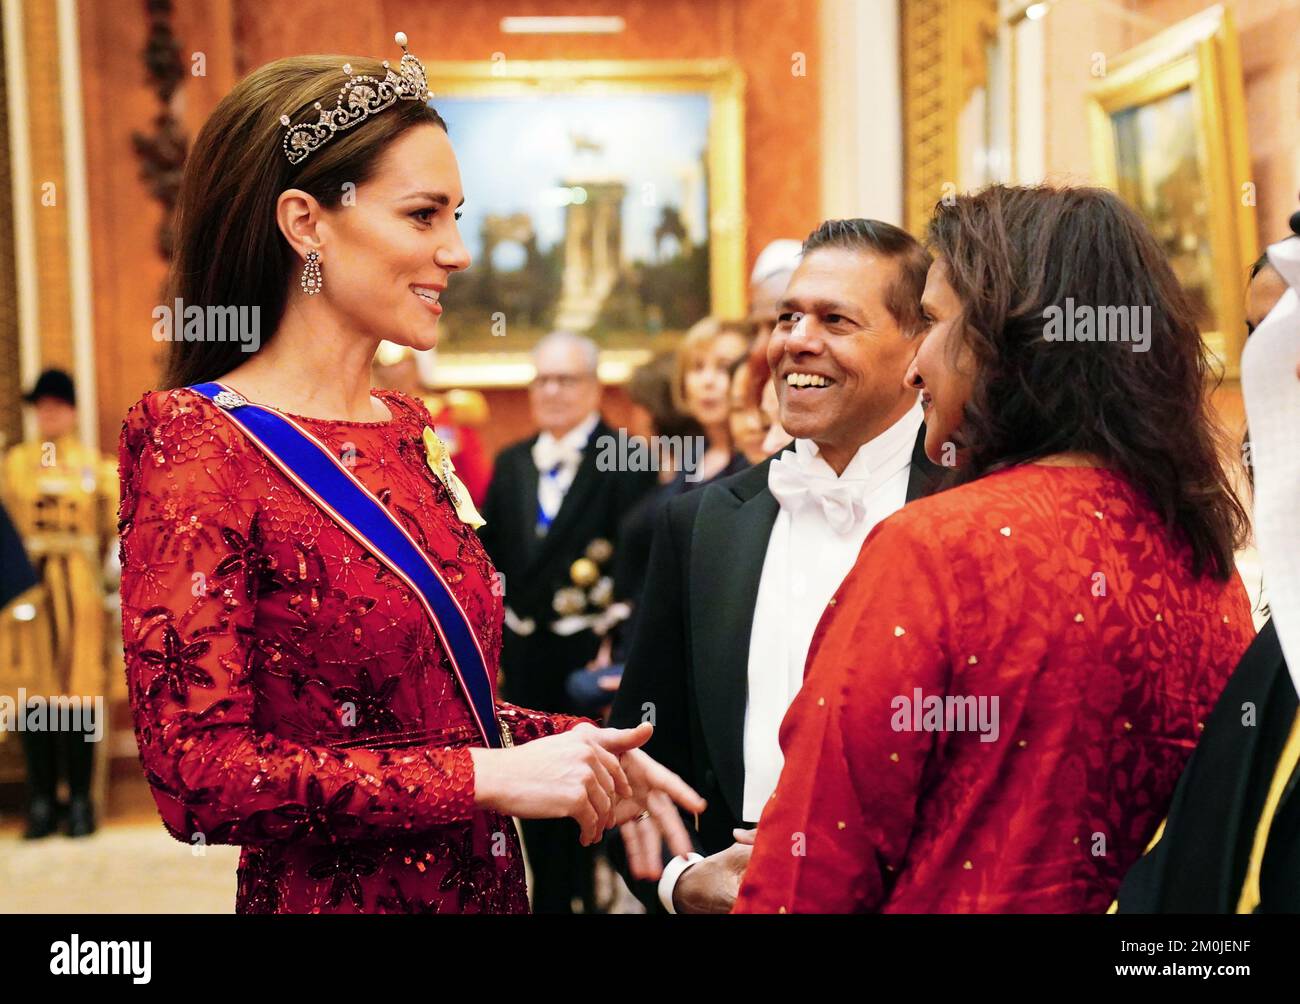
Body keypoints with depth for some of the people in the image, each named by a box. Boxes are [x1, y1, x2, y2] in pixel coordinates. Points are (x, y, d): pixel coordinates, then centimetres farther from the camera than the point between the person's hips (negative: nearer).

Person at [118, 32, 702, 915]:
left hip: (485, 880, 7)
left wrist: (575, 747, -4)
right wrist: (490, 776, -22)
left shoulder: (407, 430, 6)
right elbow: (199, 777, -21)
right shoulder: (198, 443, -15)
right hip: (327, 892, -7)